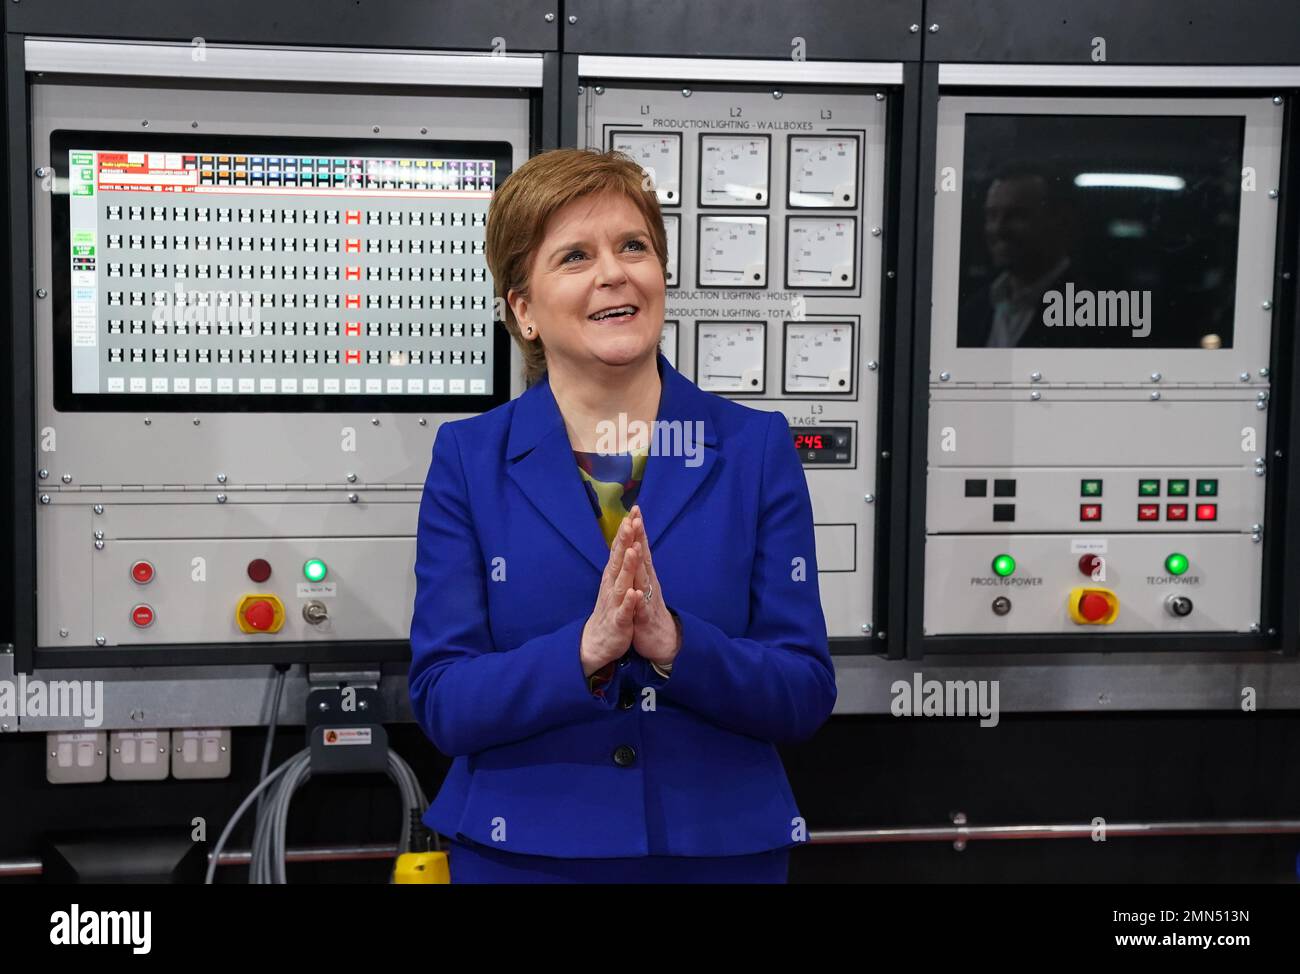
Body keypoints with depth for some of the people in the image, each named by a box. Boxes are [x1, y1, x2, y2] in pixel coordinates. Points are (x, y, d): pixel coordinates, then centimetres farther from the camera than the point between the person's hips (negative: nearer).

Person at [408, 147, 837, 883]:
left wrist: (673, 643, -22)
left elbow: (807, 695, -6)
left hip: (721, 850, 1)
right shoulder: (468, 460, -3)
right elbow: (442, 703, -8)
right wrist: (584, 651, -24)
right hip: (522, 854, 0)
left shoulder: (757, 448, -3)